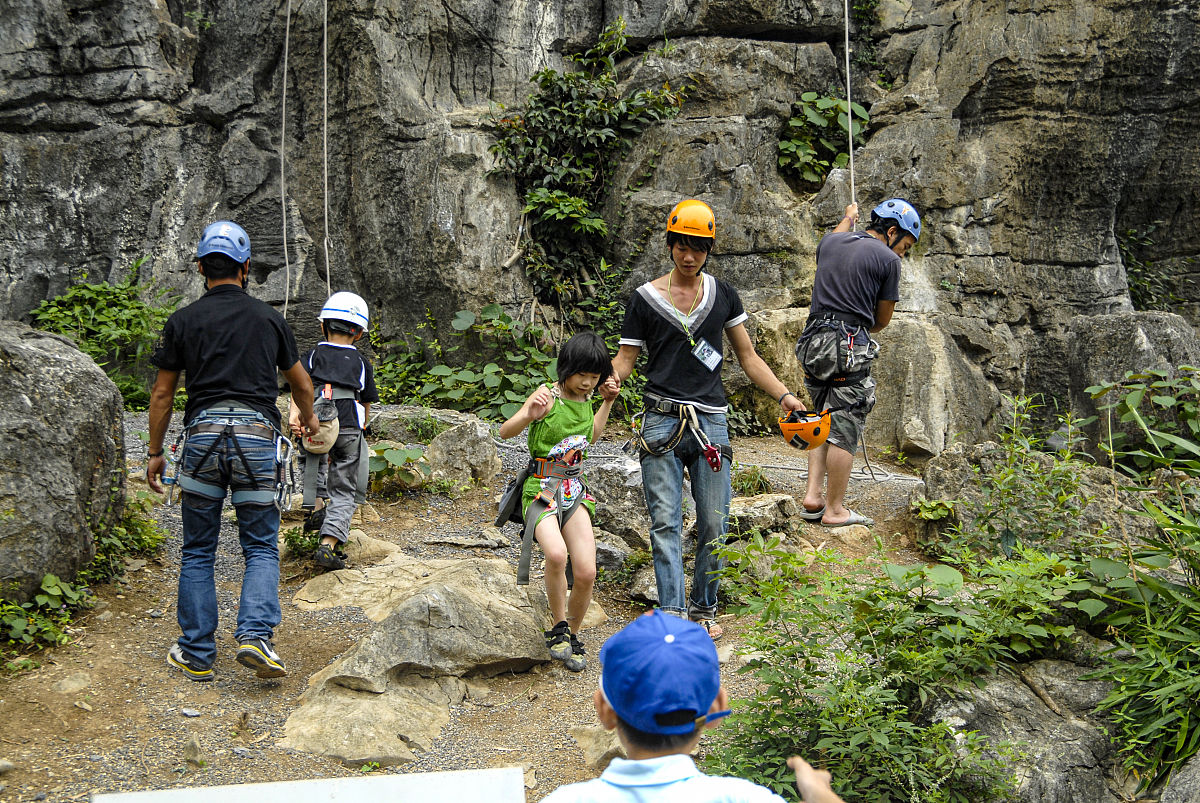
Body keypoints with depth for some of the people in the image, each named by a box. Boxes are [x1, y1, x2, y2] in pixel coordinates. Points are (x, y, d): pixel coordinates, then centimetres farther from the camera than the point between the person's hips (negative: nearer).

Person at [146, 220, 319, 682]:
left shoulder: (183, 321, 7)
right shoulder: (269, 319, 10)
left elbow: (161, 395, 8)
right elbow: (301, 383, 23)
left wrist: (155, 453, 18)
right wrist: (309, 418, 43)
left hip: (203, 436, 0)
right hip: (258, 438, 0)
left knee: (197, 552, 10)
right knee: (261, 547, 8)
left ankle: (196, 655, 12)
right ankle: (255, 635, -12)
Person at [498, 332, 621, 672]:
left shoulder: (584, 399, 10)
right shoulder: (548, 396, -10)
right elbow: (504, 432, -15)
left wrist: (608, 402, 21)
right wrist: (529, 414, -34)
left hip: (574, 490, 6)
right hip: (541, 488, -6)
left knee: (586, 572, -10)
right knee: (556, 553, -33)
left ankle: (572, 636, 14)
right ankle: (559, 628, -11)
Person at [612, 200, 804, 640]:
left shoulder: (722, 294, 11)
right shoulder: (645, 298, 4)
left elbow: (748, 357, 14)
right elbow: (625, 360, 4)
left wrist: (784, 395, 3)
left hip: (711, 421, 2)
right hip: (661, 420, -2)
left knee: (714, 526, 3)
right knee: (666, 524, -5)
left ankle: (704, 609, 16)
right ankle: (672, 614, -5)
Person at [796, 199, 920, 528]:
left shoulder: (830, 241, 13)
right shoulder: (887, 259, -3)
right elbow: (883, 319, 6)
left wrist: (848, 219, 60)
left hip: (813, 341, 7)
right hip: (849, 349, -7)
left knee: (824, 422, 18)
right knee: (844, 429, -1)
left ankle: (813, 495, 10)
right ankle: (835, 510, 3)